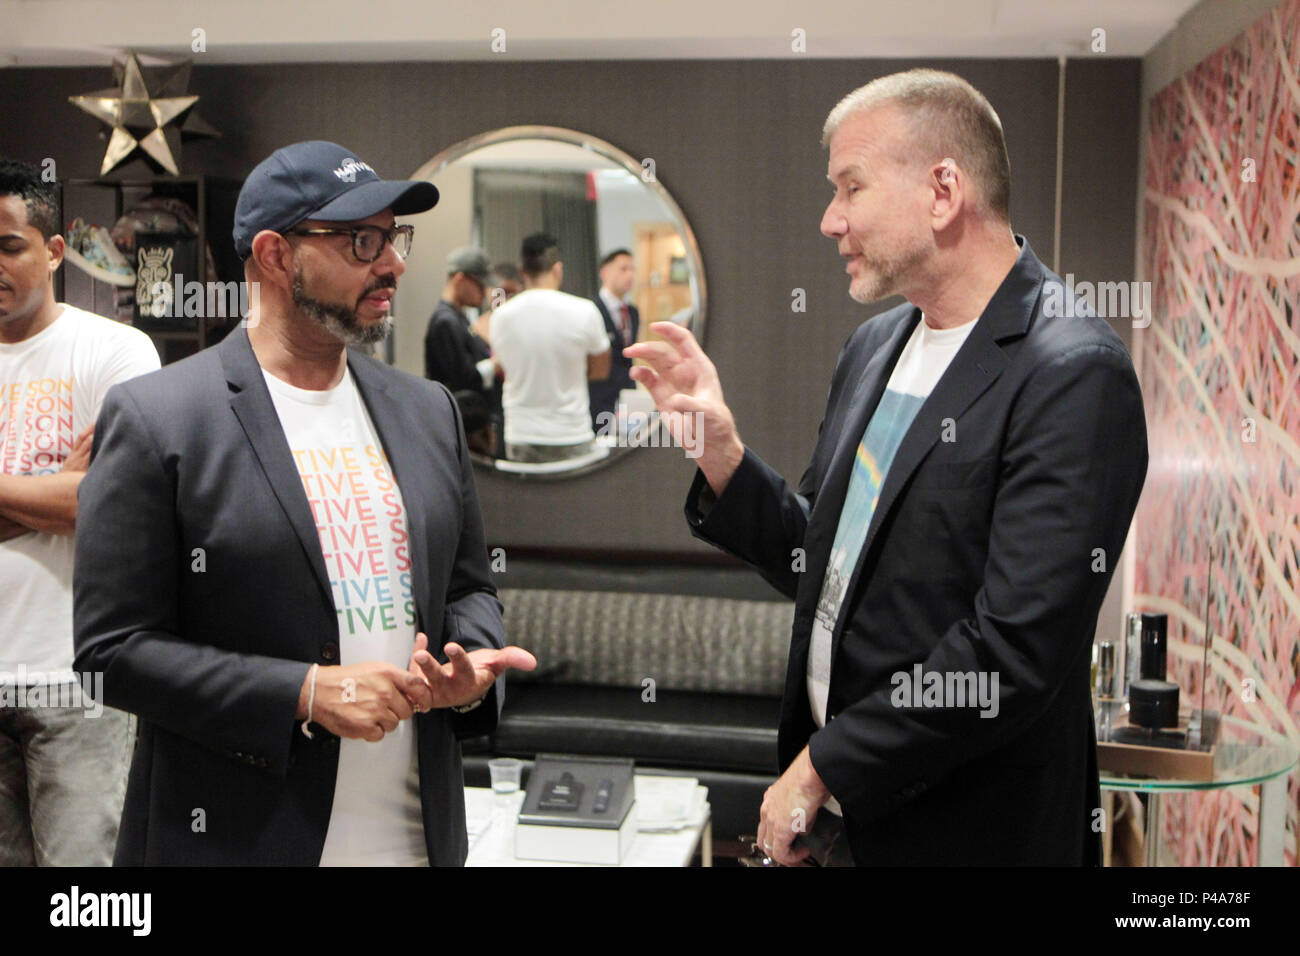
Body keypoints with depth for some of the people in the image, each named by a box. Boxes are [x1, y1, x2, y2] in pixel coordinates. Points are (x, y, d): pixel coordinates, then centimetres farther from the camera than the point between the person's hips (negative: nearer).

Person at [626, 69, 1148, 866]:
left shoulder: (1072, 372, -19)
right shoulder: (876, 347, 5)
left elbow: (1016, 649, -24)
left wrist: (825, 768, -15)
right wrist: (720, 447, -4)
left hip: (966, 829, -6)